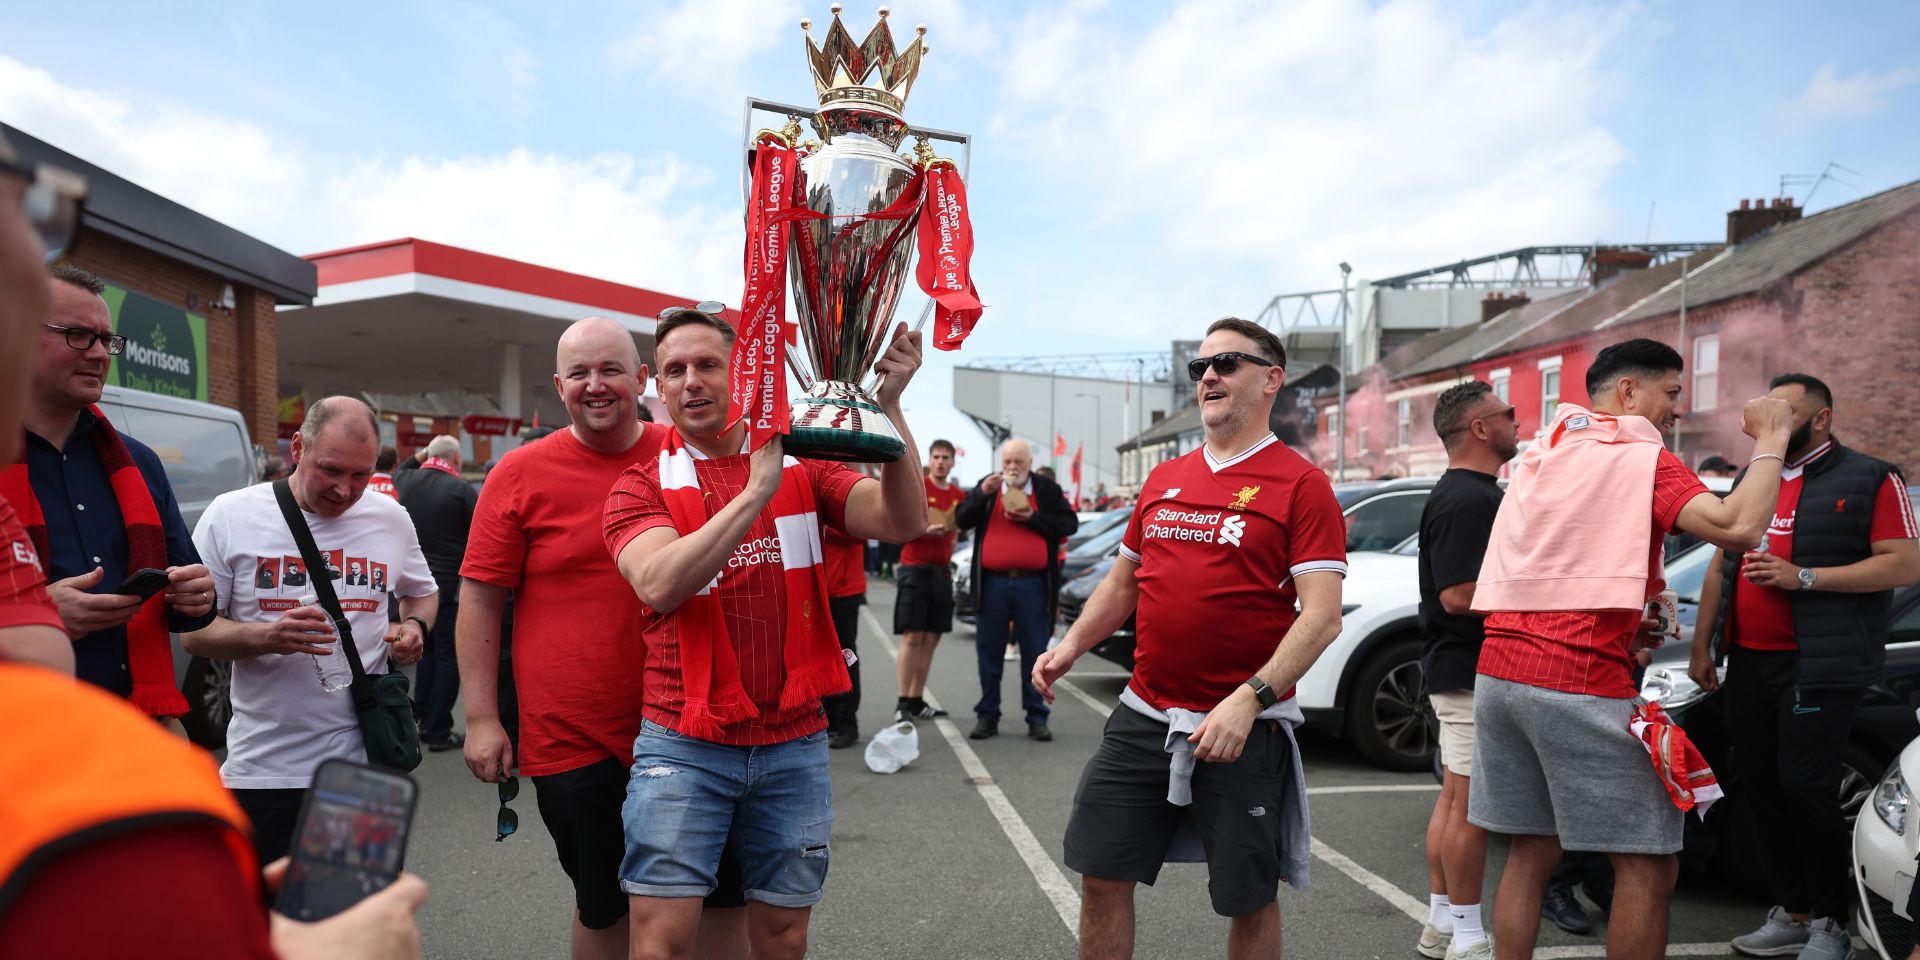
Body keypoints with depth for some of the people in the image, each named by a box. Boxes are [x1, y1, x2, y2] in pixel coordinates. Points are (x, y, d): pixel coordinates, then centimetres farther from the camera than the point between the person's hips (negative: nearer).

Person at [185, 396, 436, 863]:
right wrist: (265, 637, -21)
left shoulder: (391, 518, 3)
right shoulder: (230, 515, -4)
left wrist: (415, 628, -1)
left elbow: (422, 592, 21)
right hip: (262, 769, -2)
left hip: (368, 760, 2)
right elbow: (194, 631, -2)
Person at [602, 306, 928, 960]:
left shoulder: (801, 467, 4)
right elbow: (658, 584, -21)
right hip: (684, 747, -2)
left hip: (794, 744, 2)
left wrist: (888, 405, -23)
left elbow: (904, 521, -11)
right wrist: (757, 489, -26)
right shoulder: (642, 486, -1)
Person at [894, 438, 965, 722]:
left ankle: (917, 700, 14)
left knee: (931, 640, 7)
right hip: (915, 569, -6)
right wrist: (925, 530, -19)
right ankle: (902, 702, -5)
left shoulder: (959, 495, 11)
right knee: (912, 637, -9)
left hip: (942, 571, 6)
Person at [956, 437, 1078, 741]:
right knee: (989, 653, 6)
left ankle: (1037, 718, 11)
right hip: (993, 584, 1)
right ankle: (987, 716, 15)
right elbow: (962, 520, 2)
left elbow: (1069, 523, 2)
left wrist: (1034, 518, -10)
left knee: (1035, 653, 3)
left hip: (1033, 584, -1)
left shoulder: (1048, 489, 7)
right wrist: (981, 494, -13)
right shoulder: (986, 485, 10)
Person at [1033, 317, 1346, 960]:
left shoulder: (1300, 485, -7)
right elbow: (1121, 582, 20)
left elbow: (1323, 616, -14)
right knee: (1102, 877, 9)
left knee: (1249, 901, 9)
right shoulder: (1164, 480, 11)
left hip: (1244, 729, -5)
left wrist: (1249, 701, -24)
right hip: (1143, 717, 5)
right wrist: (1071, 646, 5)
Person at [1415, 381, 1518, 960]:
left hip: (1461, 671, 11)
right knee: (1471, 803, -3)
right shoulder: (1468, 500, -18)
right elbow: (1458, 595, -24)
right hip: (1474, 673, -11)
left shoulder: (1472, 493, 16)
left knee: (1455, 797, 14)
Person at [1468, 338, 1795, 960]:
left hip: (1499, 673, 8)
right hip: (1581, 681, -8)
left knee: (1531, 853, 16)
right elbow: (1737, 527, -18)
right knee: (1649, 867, 2)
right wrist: (1770, 438, -4)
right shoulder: (1644, 460, -4)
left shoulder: (1539, 457, 19)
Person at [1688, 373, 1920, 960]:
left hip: (1820, 668, -6)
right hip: (1747, 664, 6)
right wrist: (1701, 645, 16)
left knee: (1804, 787, -9)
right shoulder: (1751, 482, 18)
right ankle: (1791, 913, 19)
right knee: (1761, 787, 8)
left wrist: (1803, 577, -19)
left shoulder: (1869, 480, -1)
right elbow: (1720, 567, 20)